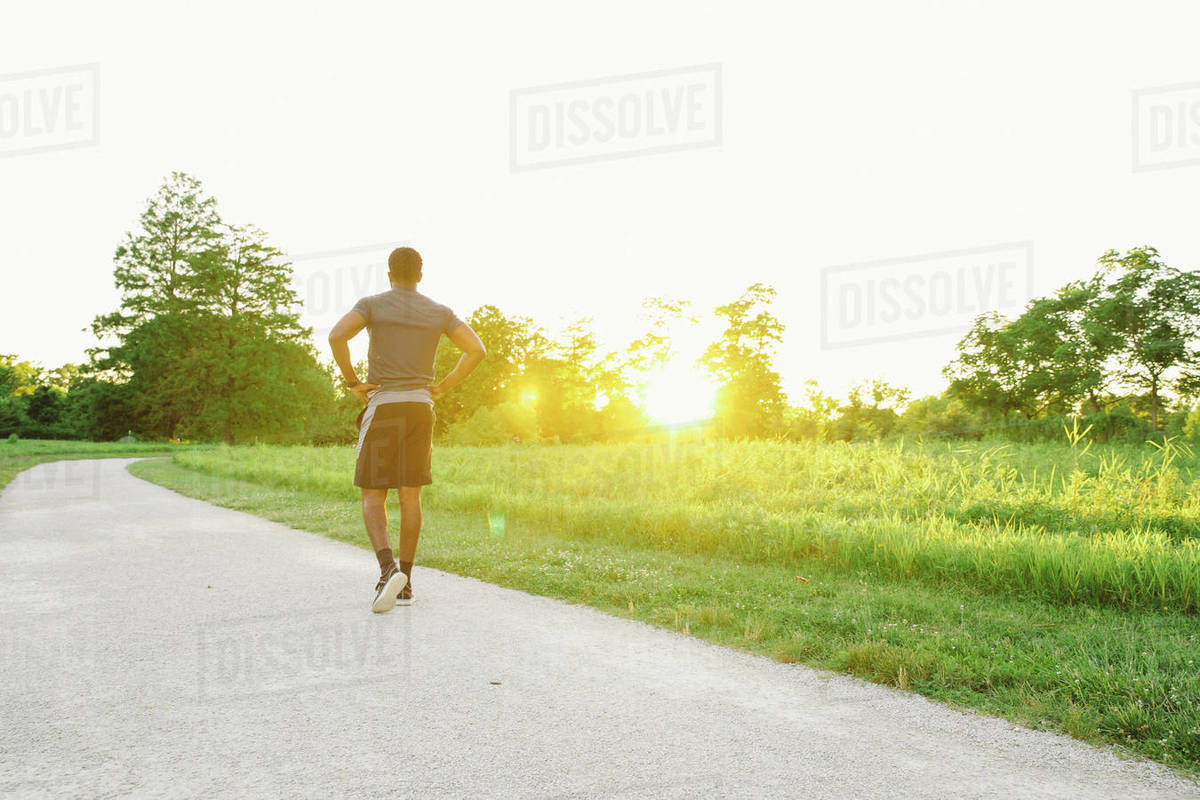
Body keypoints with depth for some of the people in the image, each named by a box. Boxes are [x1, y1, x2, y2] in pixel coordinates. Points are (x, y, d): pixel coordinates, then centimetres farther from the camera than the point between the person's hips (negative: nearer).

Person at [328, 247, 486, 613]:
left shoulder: (372, 304, 1)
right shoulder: (439, 312, 10)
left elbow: (336, 336, -17)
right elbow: (477, 349, 1)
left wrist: (351, 382, -5)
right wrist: (442, 388, 5)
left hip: (382, 406, -3)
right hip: (420, 406, 3)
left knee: (373, 497, 2)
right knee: (410, 496, 8)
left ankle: (388, 569, -21)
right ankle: (405, 582, 9)